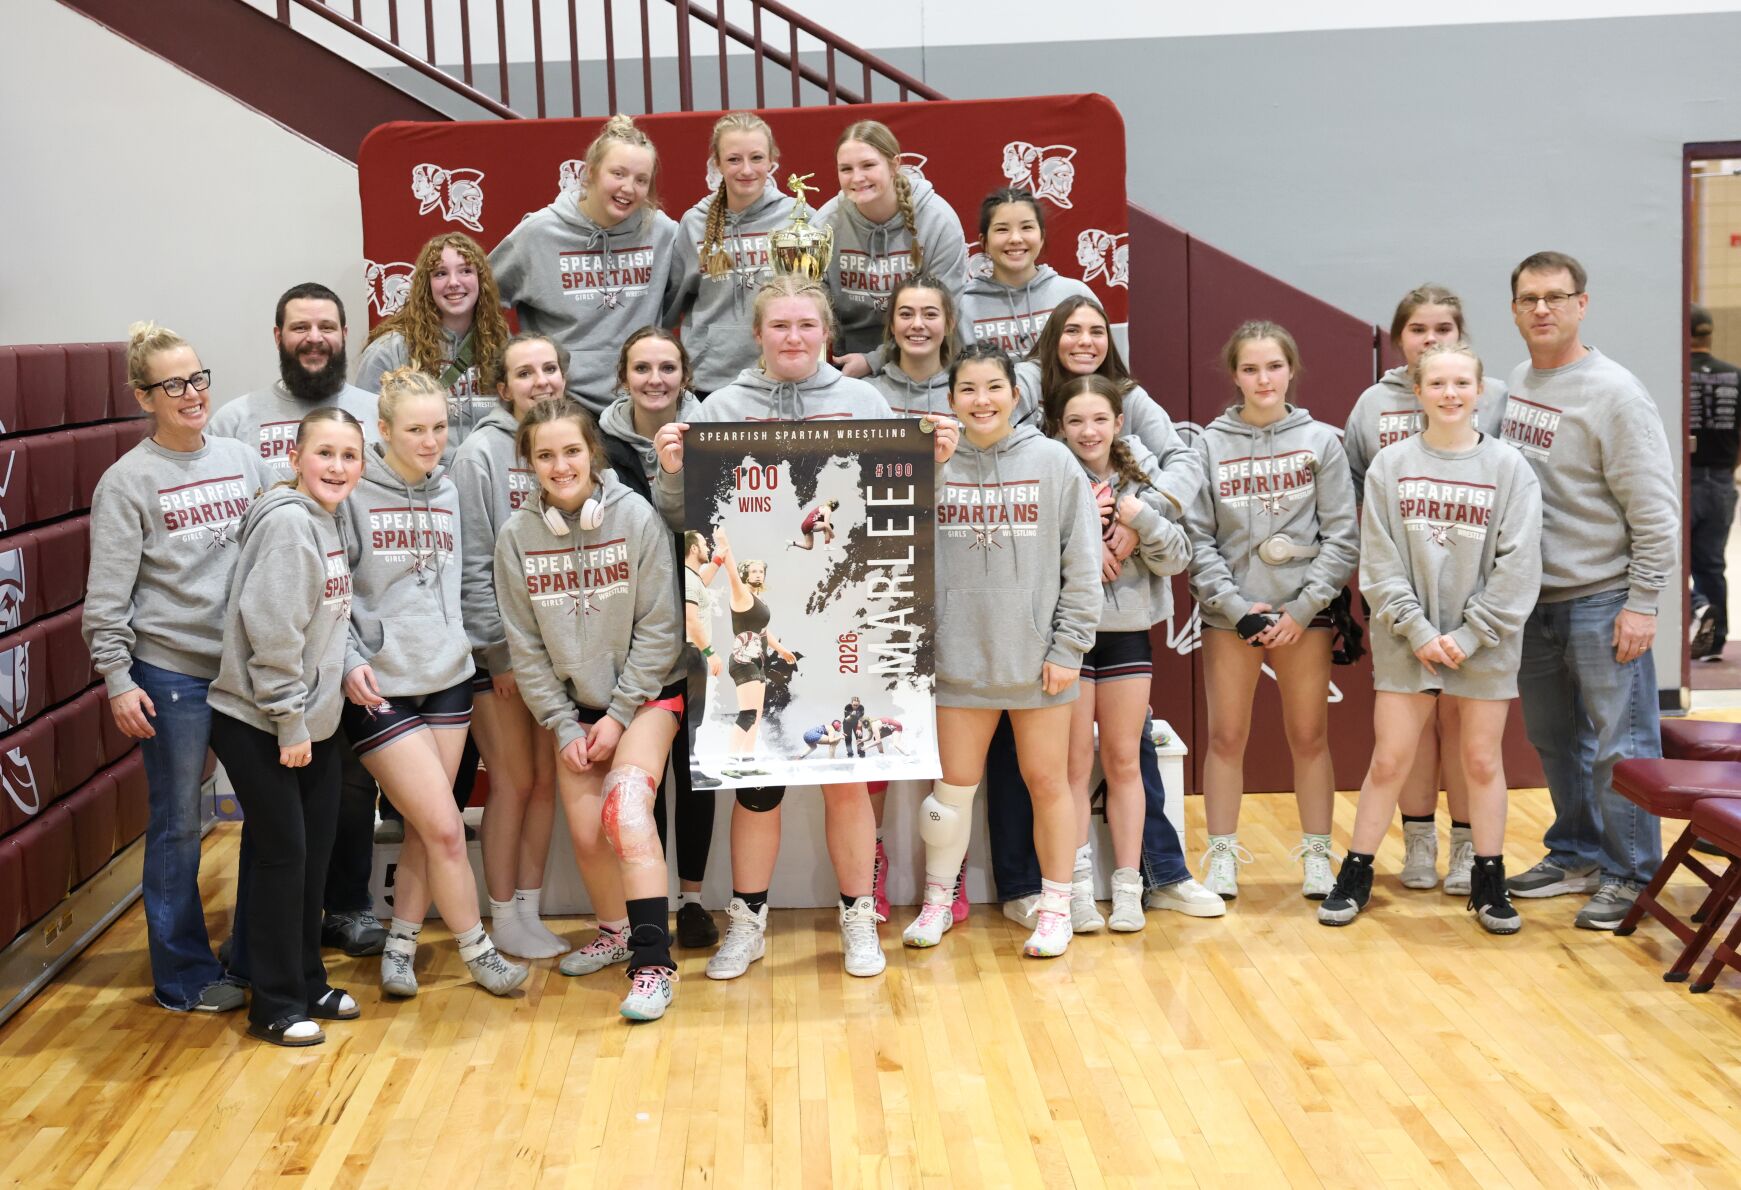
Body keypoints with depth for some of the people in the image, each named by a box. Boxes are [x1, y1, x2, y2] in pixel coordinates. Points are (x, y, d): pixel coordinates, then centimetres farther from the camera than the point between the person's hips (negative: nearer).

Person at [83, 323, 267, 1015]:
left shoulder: (242, 459, 8)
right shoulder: (127, 482, -5)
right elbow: (107, 596, -7)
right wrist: (118, 682, -11)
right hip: (172, 671, -5)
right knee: (178, 823, 3)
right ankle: (185, 977, 16)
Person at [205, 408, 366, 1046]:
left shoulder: (328, 520, 9)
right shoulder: (286, 522, -19)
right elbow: (271, 632, -22)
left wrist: (352, 666, 7)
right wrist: (289, 723, -19)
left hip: (313, 723, 9)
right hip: (258, 726, -8)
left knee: (315, 850, 14)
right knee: (282, 852, -1)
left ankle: (307, 984, 27)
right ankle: (275, 1006, 12)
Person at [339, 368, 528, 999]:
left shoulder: (448, 492, 9)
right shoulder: (353, 493, -10)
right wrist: (349, 660, -18)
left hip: (446, 680, 6)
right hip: (380, 690, -6)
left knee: (423, 828, 9)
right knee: (444, 827, -5)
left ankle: (400, 945, 25)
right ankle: (477, 951, 12)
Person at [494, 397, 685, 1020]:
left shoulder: (637, 517, -15)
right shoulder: (517, 534, -7)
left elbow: (658, 627, -13)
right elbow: (526, 646, -1)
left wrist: (620, 714, -13)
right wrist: (563, 727, -4)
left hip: (645, 694, -3)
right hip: (574, 702, 4)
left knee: (627, 811, -23)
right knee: (585, 830, 2)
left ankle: (654, 964, -20)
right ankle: (615, 931, 31)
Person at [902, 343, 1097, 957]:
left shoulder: (1054, 462, -2)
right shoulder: (934, 466, 1)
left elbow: (1082, 566, -2)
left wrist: (1069, 648, -6)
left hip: (1036, 656, -1)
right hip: (959, 656, 1)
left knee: (1046, 780, 8)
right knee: (955, 784, 8)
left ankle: (1055, 906, 21)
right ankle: (938, 900, 24)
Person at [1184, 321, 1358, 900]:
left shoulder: (1322, 441, 2)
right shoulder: (1209, 444, 2)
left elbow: (1342, 535, -1)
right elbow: (1197, 538, -1)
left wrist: (1303, 608, -9)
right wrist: (1237, 607, -10)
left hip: (1304, 613, 0)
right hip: (1229, 613, 0)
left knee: (1309, 736, 7)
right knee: (1225, 737, 5)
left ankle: (1317, 854, 18)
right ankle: (1223, 857, 16)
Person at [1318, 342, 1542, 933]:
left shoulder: (1509, 468, -3)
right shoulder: (1390, 465, -1)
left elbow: (1518, 567, -6)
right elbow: (1379, 561, -3)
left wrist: (1468, 636, -12)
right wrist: (1418, 630, -11)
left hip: (1485, 642, 0)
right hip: (1406, 641, 0)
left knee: (1483, 760, 9)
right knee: (1388, 761, 4)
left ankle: (1489, 882, 23)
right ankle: (1355, 876, 17)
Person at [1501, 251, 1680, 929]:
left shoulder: (1613, 394, -12)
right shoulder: (1511, 388, 8)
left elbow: (1655, 509, -14)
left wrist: (1642, 602, -17)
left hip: (1601, 599, -7)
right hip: (1532, 597, 7)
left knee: (1619, 744, -1)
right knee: (1555, 740, 16)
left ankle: (1630, 877, 11)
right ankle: (1576, 856, 31)